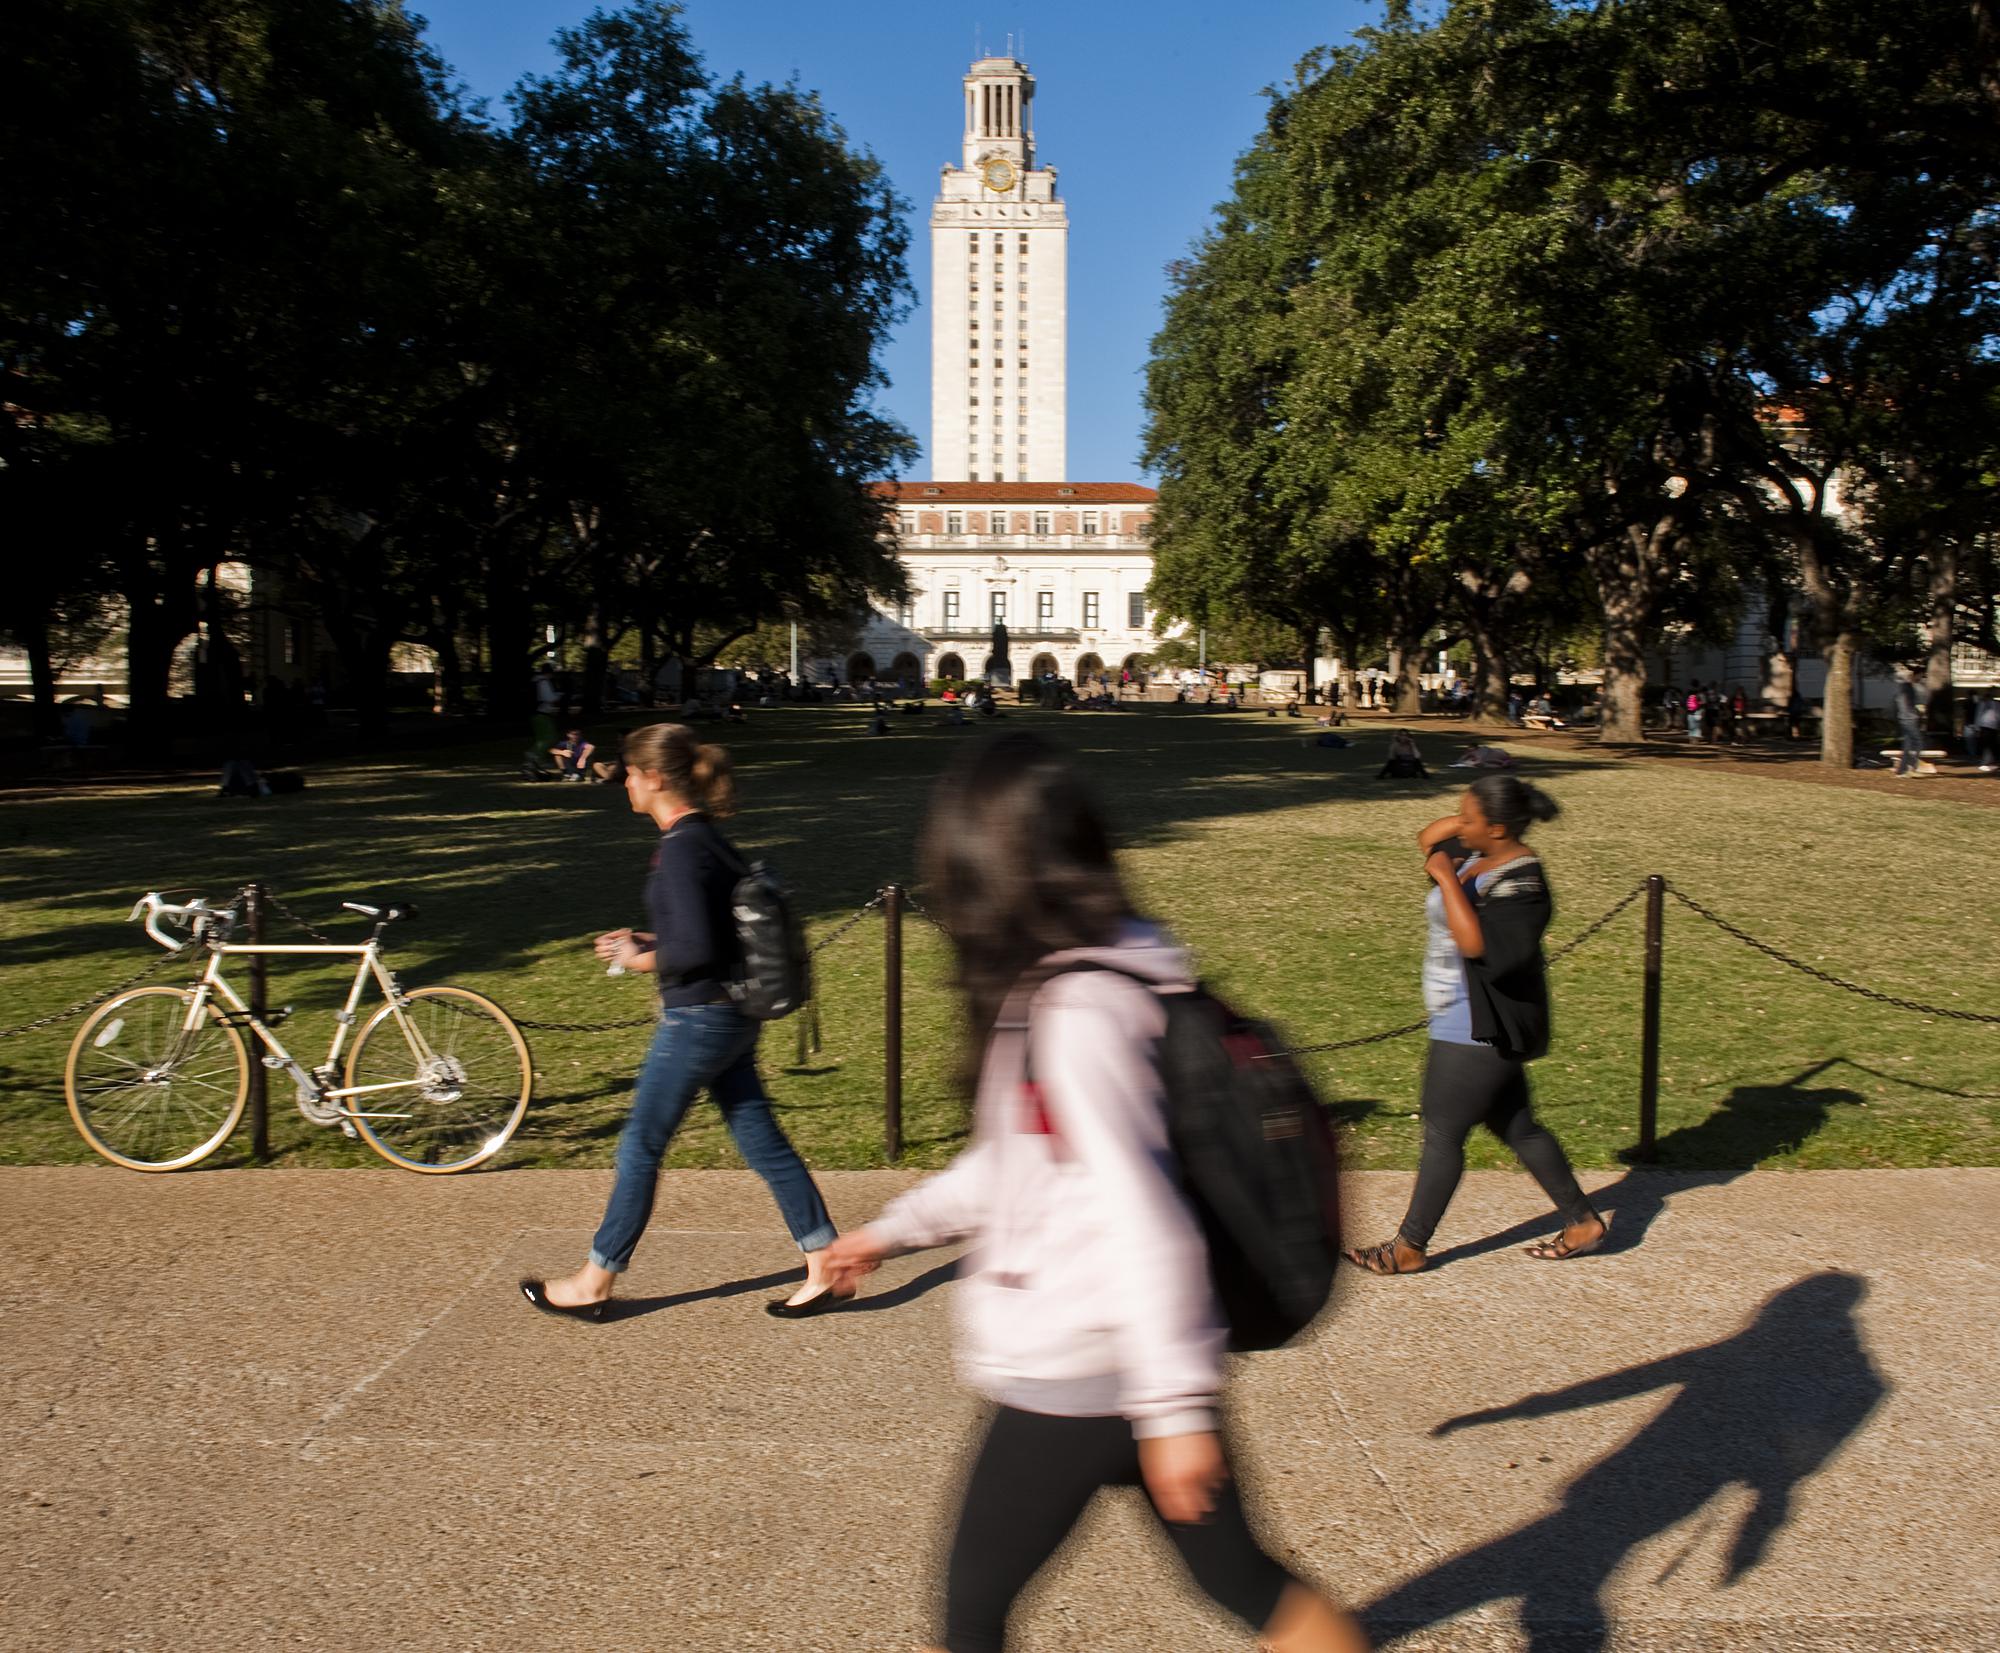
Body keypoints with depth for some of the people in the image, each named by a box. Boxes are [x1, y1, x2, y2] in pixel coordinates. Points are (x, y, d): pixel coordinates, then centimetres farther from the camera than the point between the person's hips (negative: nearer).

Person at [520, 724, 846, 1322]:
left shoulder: (681, 848, -19)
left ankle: (593, 1284, 22)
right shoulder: (703, 836, 10)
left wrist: (639, 959, -9)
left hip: (697, 1019, -9)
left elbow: (696, 949, -25)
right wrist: (646, 941, 11)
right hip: (731, 1017, 9)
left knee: (640, 1147, 6)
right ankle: (826, 1271, 15)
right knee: (764, 1143, 12)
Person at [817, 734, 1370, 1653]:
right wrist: (897, 1229, 22)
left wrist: (1175, 1407, -22)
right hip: (1135, 1367, 8)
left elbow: (1146, 1220, -25)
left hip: (1074, 1378, -8)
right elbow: (1019, 1156, 17)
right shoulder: (1078, 983, 6)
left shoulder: (1080, 1015, -22)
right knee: (1240, 1578, 19)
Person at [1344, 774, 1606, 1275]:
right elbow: (1427, 839, 19)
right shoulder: (1478, 855, 3)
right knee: (1515, 1126, 19)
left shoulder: (1520, 882, -23)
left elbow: (1475, 943, -35)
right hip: (1470, 1023, 10)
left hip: (1480, 1031, -10)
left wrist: (1447, 878, -28)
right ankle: (1582, 1222, 30)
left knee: (1442, 1132, 1)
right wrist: (1469, 817, 2)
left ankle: (1410, 1246, 14)